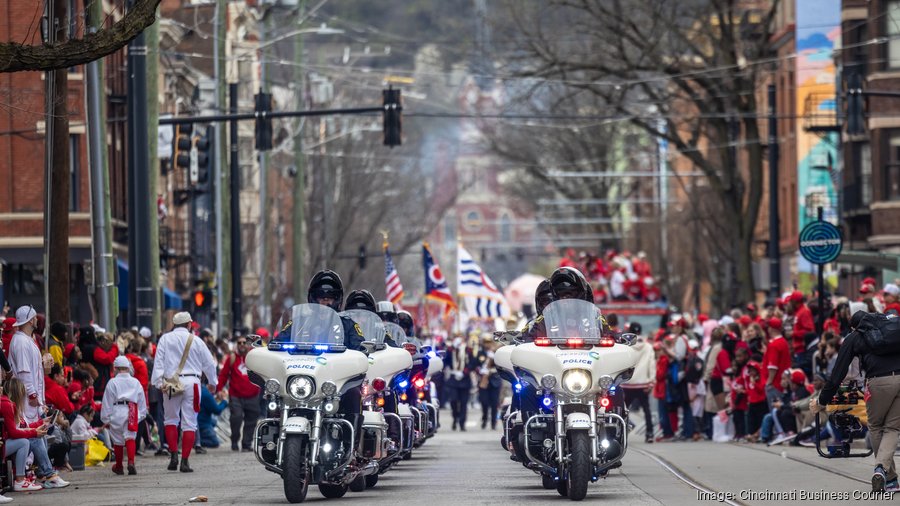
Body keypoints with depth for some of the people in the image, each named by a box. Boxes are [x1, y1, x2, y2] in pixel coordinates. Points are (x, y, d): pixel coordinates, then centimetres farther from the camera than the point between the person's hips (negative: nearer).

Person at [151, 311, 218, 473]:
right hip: (191, 382, 0)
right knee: (189, 423, 2)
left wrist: (158, 382, -3)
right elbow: (209, 363, 11)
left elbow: (159, 361, -2)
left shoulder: (165, 339, 5)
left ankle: (173, 455, 1)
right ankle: (185, 461, -3)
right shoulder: (196, 341, 5)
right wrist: (212, 382, 25)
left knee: (171, 420, 16)